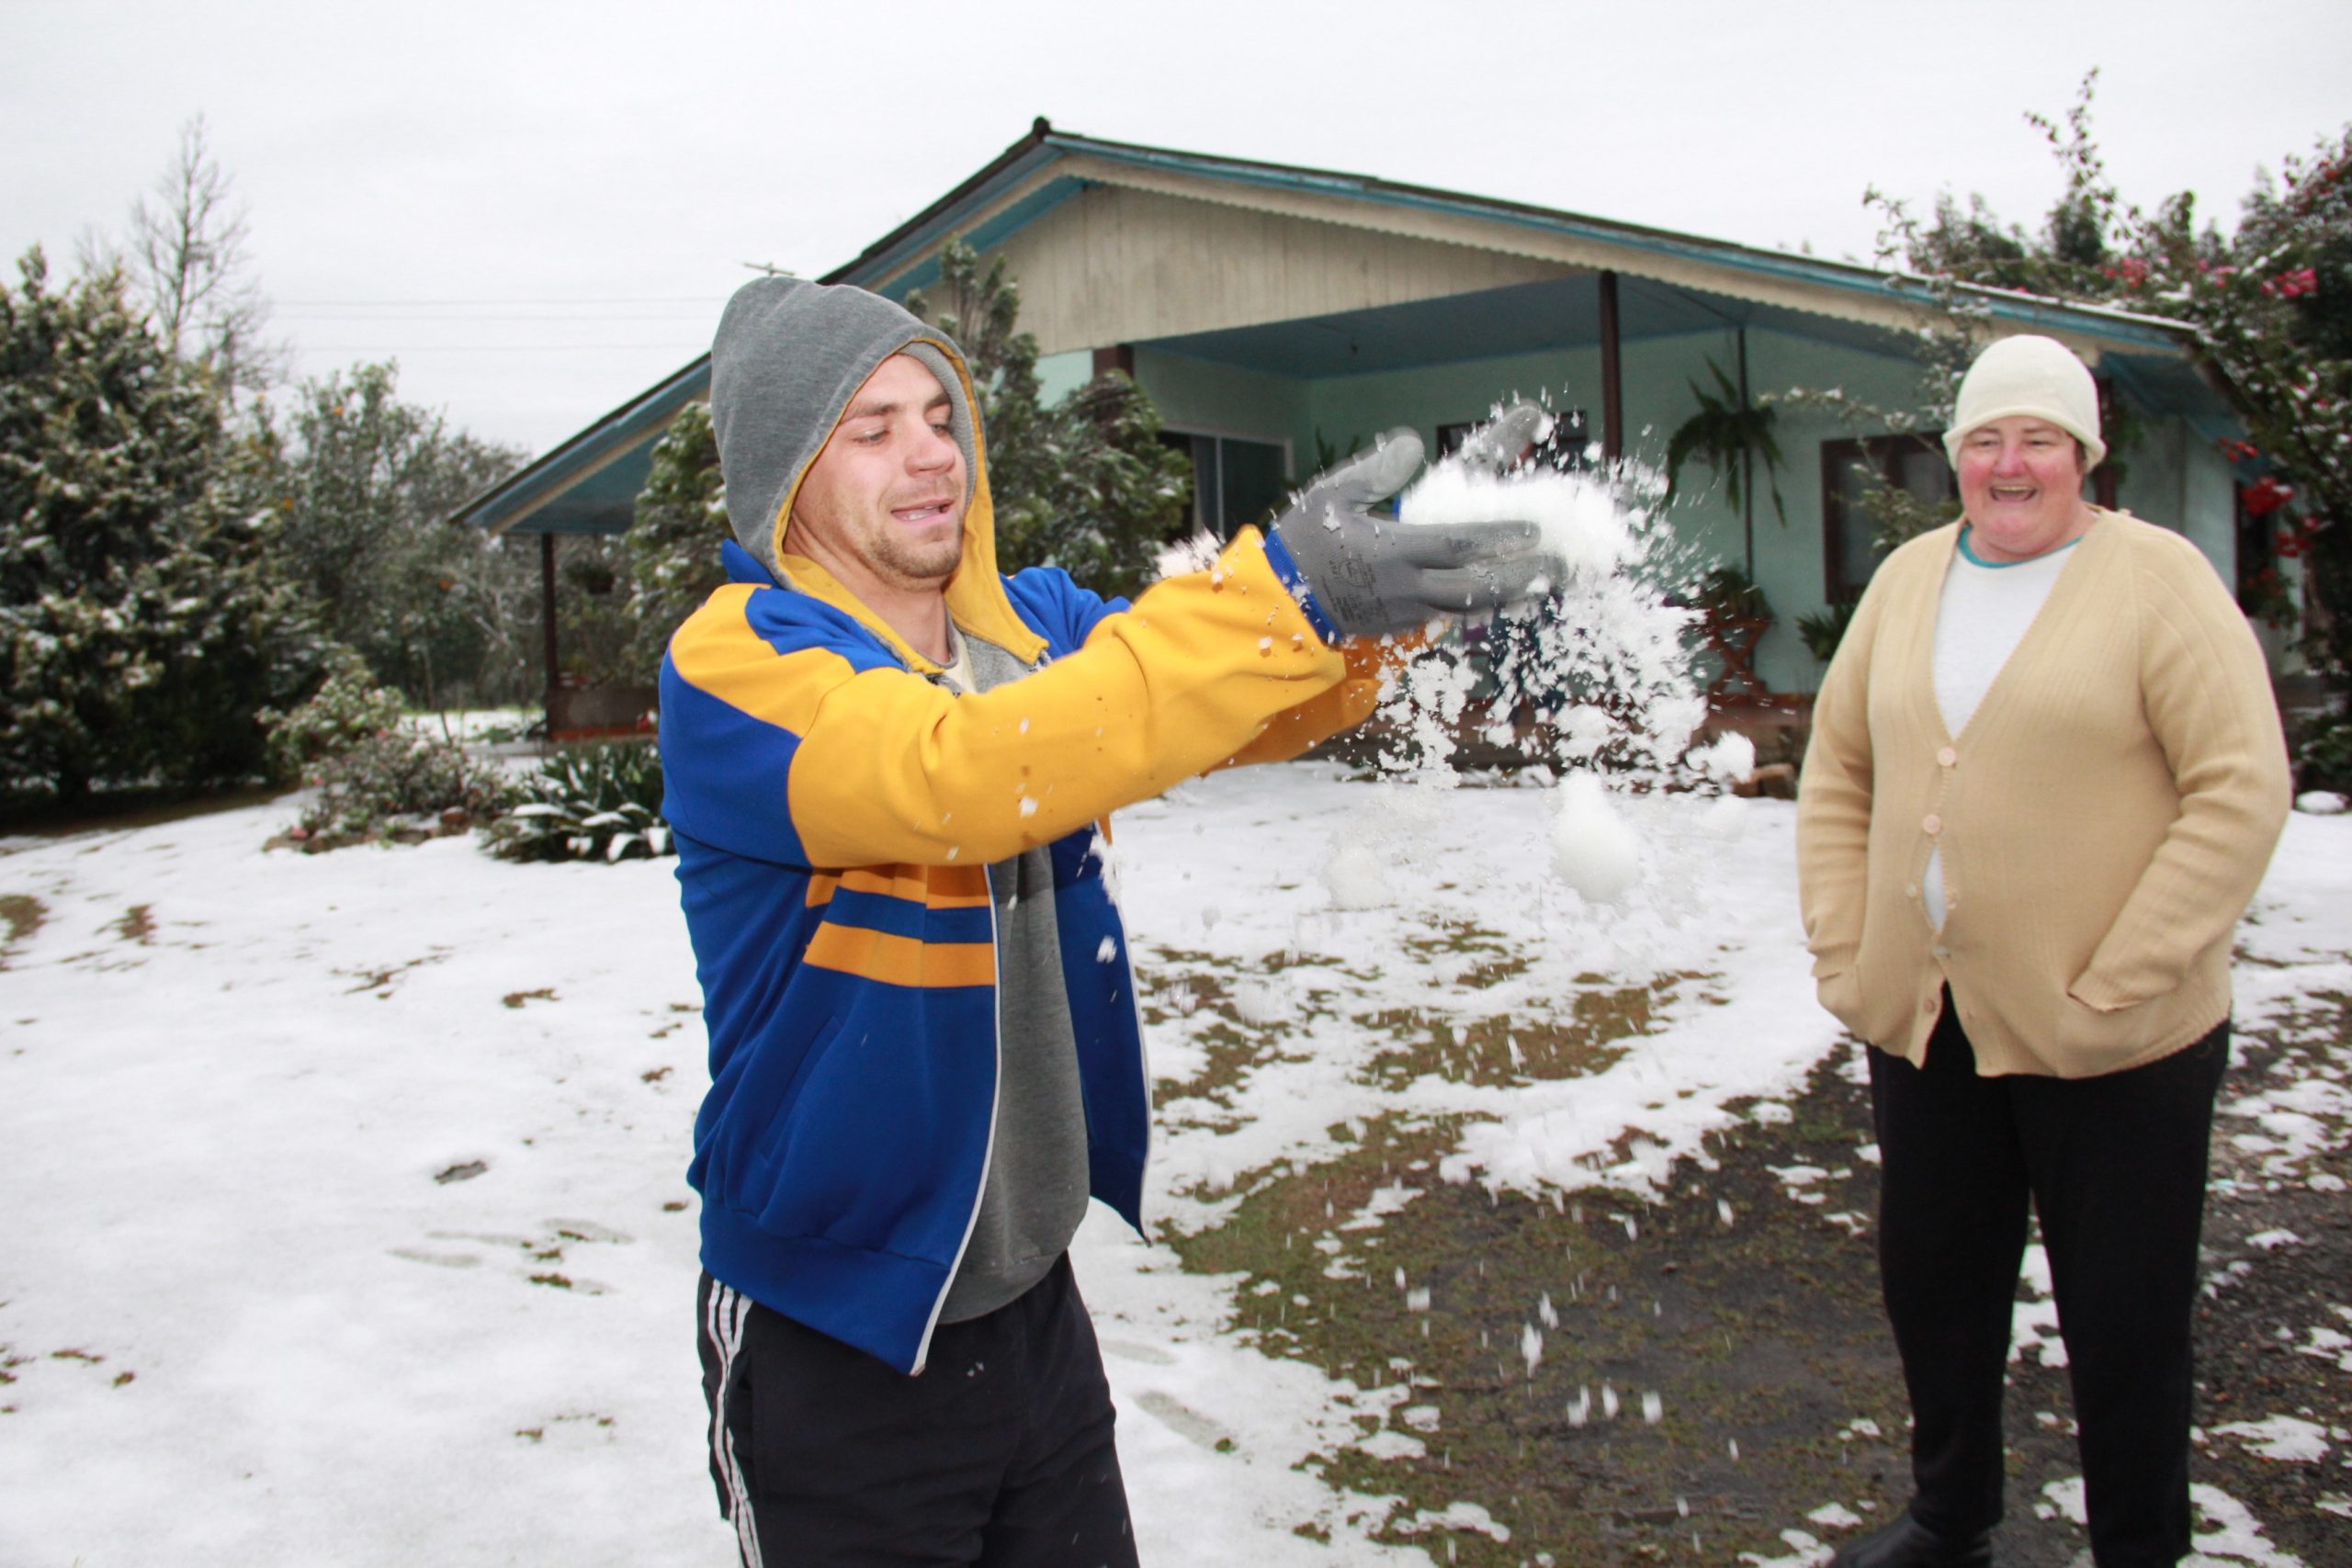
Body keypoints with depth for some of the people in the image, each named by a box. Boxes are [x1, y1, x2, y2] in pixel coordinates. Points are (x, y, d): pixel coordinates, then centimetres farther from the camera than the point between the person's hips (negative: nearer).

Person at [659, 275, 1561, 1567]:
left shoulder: (1032, 624, 2)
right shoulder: (736, 664, -18)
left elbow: (1263, 709, -9)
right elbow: (966, 777, -36)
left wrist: (1382, 580, -28)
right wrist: (1282, 596, -40)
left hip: (1033, 1302, 6)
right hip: (835, 1348, -6)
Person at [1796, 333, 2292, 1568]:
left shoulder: (2155, 577, -7)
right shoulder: (1910, 578, 8)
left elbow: (2242, 791, -13)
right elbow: (1837, 770, 11)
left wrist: (2115, 987, -17)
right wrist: (1840, 949, 2)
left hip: (2113, 1042, -5)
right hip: (1922, 1023, 5)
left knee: (2122, 1316, 10)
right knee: (1932, 1282, 18)